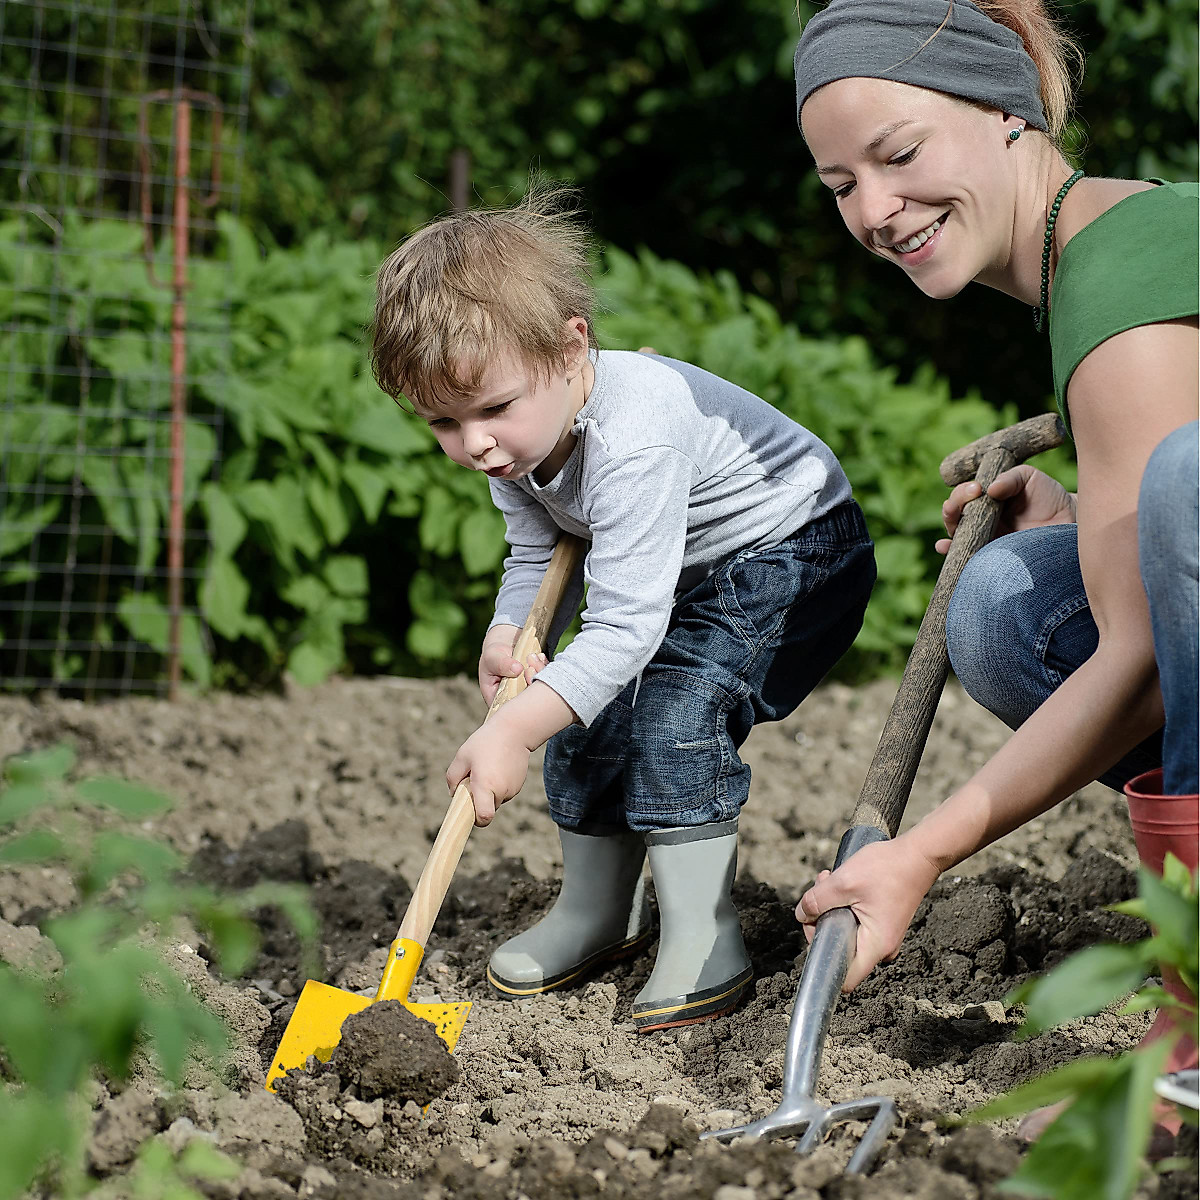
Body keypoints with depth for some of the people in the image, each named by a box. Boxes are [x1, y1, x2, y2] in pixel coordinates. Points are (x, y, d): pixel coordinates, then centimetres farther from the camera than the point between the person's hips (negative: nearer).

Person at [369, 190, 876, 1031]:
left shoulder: (632, 439, -39)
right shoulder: (517, 437, -11)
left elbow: (625, 624, -41)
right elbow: (534, 554, 5)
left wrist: (515, 729, -46)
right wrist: (509, 637, -16)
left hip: (797, 550, -9)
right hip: (684, 571, 9)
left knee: (677, 709, -24)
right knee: (594, 717, 4)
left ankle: (705, 943, -15)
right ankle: (601, 911, 24)